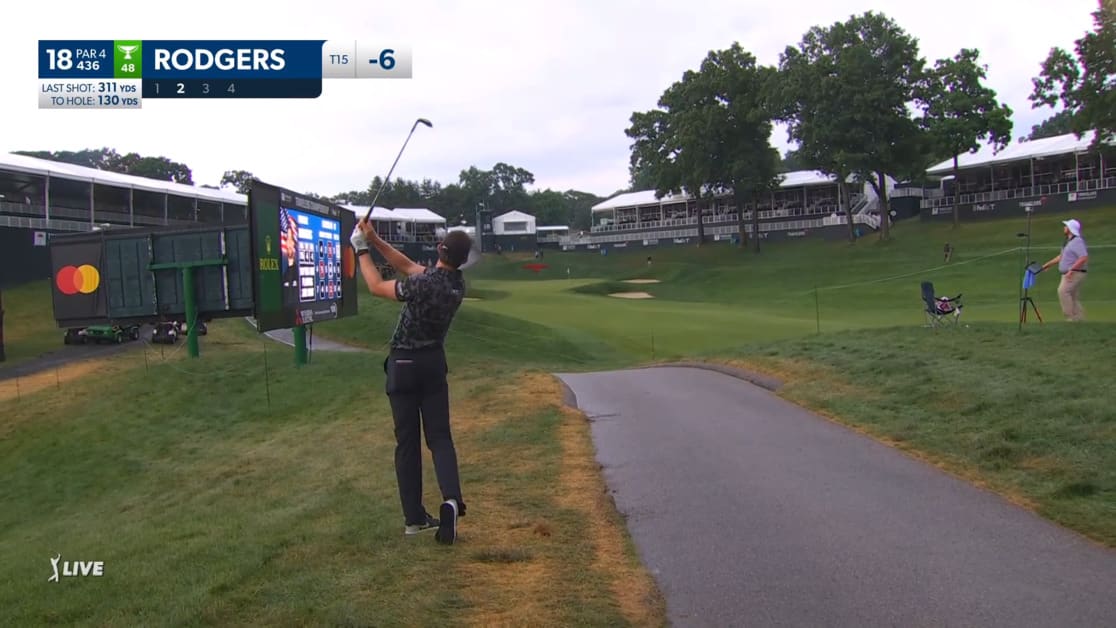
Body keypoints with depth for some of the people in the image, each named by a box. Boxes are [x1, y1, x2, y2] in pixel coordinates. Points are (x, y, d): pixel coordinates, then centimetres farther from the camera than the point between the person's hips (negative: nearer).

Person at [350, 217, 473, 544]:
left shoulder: (425, 284, -24)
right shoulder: (457, 284, -3)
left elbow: (377, 287, -8)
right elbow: (407, 265, 6)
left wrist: (362, 250, 2)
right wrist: (374, 239, 2)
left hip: (404, 365, -5)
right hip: (435, 363, 5)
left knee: (407, 441, 4)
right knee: (440, 436, 6)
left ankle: (414, 517, 7)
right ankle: (451, 498, -17)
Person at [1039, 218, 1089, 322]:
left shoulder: (1077, 241, -14)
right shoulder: (1069, 241, 17)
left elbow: (1084, 258, -25)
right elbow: (1061, 257, 26)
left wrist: (1071, 270, -28)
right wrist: (1047, 265, 23)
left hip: (1075, 273, -10)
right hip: (1068, 274, 10)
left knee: (1063, 291, -21)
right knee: (1074, 298, 10)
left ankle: (1070, 316, -20)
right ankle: (1079, 318, 12)